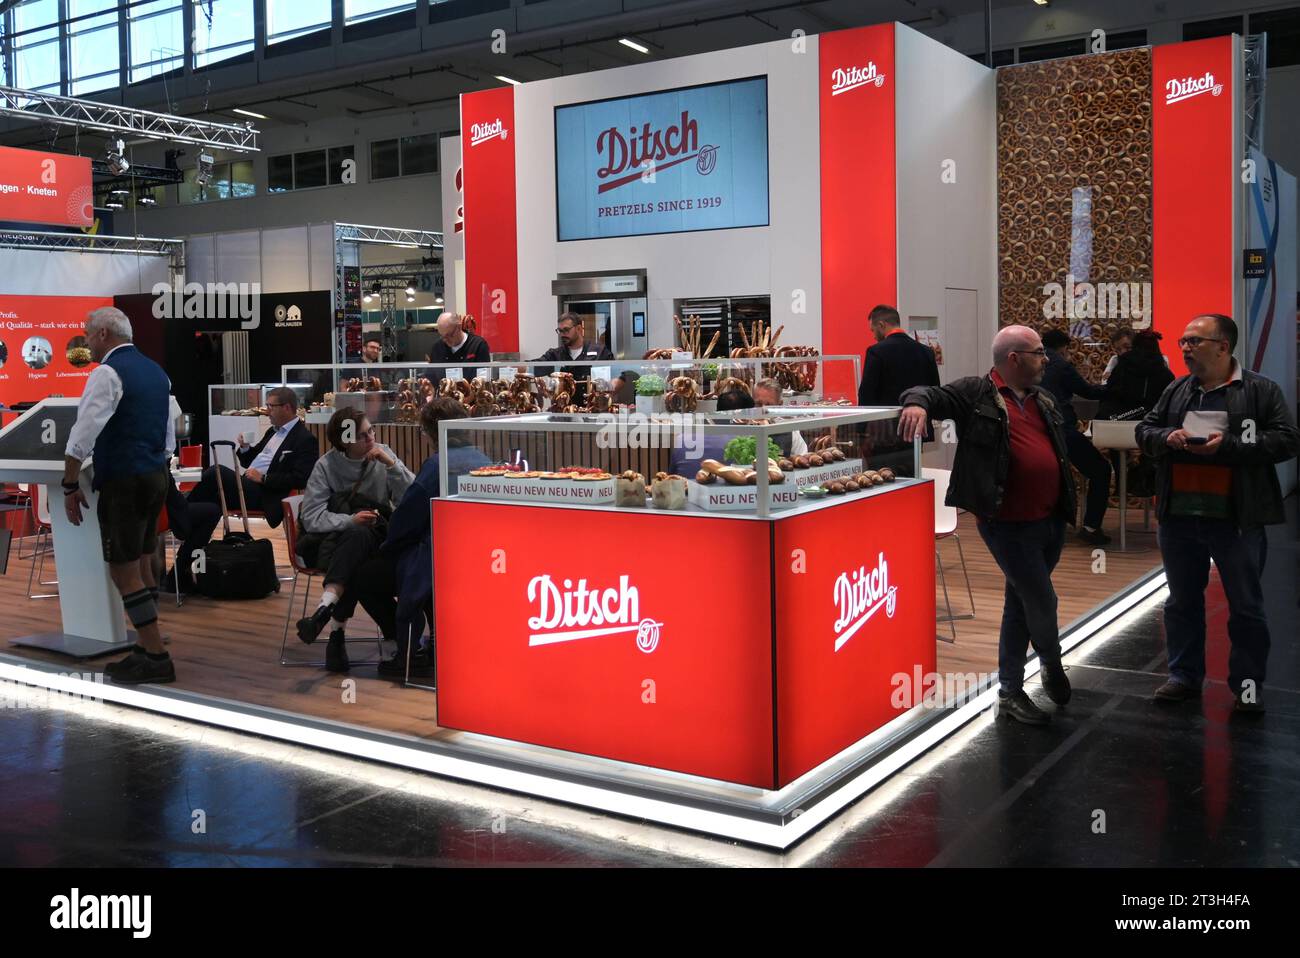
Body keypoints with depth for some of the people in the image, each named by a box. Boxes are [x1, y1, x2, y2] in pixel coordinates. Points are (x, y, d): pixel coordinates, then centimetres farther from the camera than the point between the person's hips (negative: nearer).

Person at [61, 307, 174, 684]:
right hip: (156, 476, 9)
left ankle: (155, 657, -3)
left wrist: (71, 485, -11)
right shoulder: (156, 371, 14)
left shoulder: (108, 373, -12)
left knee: (124, 571, -4)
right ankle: (147, 649, 17)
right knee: (142, 566, 13)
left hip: (123, 482, -9)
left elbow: (83, 434, -17)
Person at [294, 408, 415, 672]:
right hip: (331, 542, -1)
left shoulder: (383, 455, 3)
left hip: (375, 539, 1)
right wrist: (350, 520, -23)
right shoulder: (327, 464, -2)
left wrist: (391, 464, -16)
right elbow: (311, 518, -8)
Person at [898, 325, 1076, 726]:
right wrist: (917, 403, -38)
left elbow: (1066, 446, 24)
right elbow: (933, 394, -13)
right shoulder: (977, 393, -5)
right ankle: (1053, 663, 27)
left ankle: (1010, 691, 23)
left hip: (1051, 520, 7)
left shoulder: (1044, 401, 17)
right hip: (1009, 525, -7)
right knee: (1042, 601, -4)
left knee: (1021, 602, 14)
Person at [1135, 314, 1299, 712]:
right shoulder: (1175, 391, 10)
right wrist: (1166, 437, -11)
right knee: (1182, 602, 14)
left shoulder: (1261, 390, -4)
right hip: (1178, 517, 4)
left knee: (1245, 607, 7)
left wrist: (1228, 446, -22)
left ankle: (1248, 683, 20)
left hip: (1237, 519, -4)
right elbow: (1144, 430, 12)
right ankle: (1185, 676, 27)